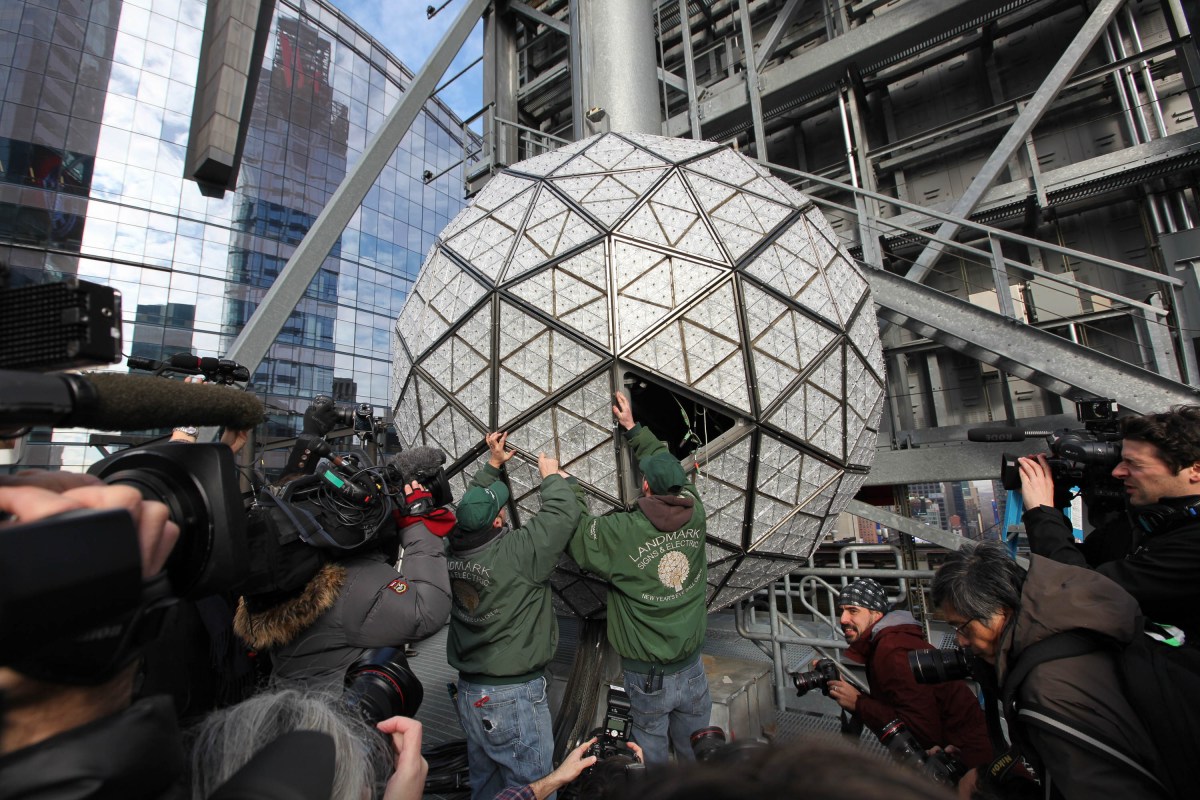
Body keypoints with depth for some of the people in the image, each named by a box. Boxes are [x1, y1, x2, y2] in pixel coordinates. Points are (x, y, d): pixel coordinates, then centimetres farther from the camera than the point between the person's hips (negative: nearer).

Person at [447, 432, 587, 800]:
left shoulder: (454, 550, -7)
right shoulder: (517, 552, -26)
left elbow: (472, 504, 10)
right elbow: (562, 513, -22)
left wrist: (493, 464, 17)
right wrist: (553, 476, -4)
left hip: (469, 694, 7)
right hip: (515, 697, -7)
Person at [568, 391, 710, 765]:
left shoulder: (621, 533, -24)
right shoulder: (695, 515, -10)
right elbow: (666, 463, 5)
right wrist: (632, 427, 14)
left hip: (646, 678, -4)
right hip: (693, 670, 4)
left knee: (651, 747, 20)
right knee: (697, 750, 25)